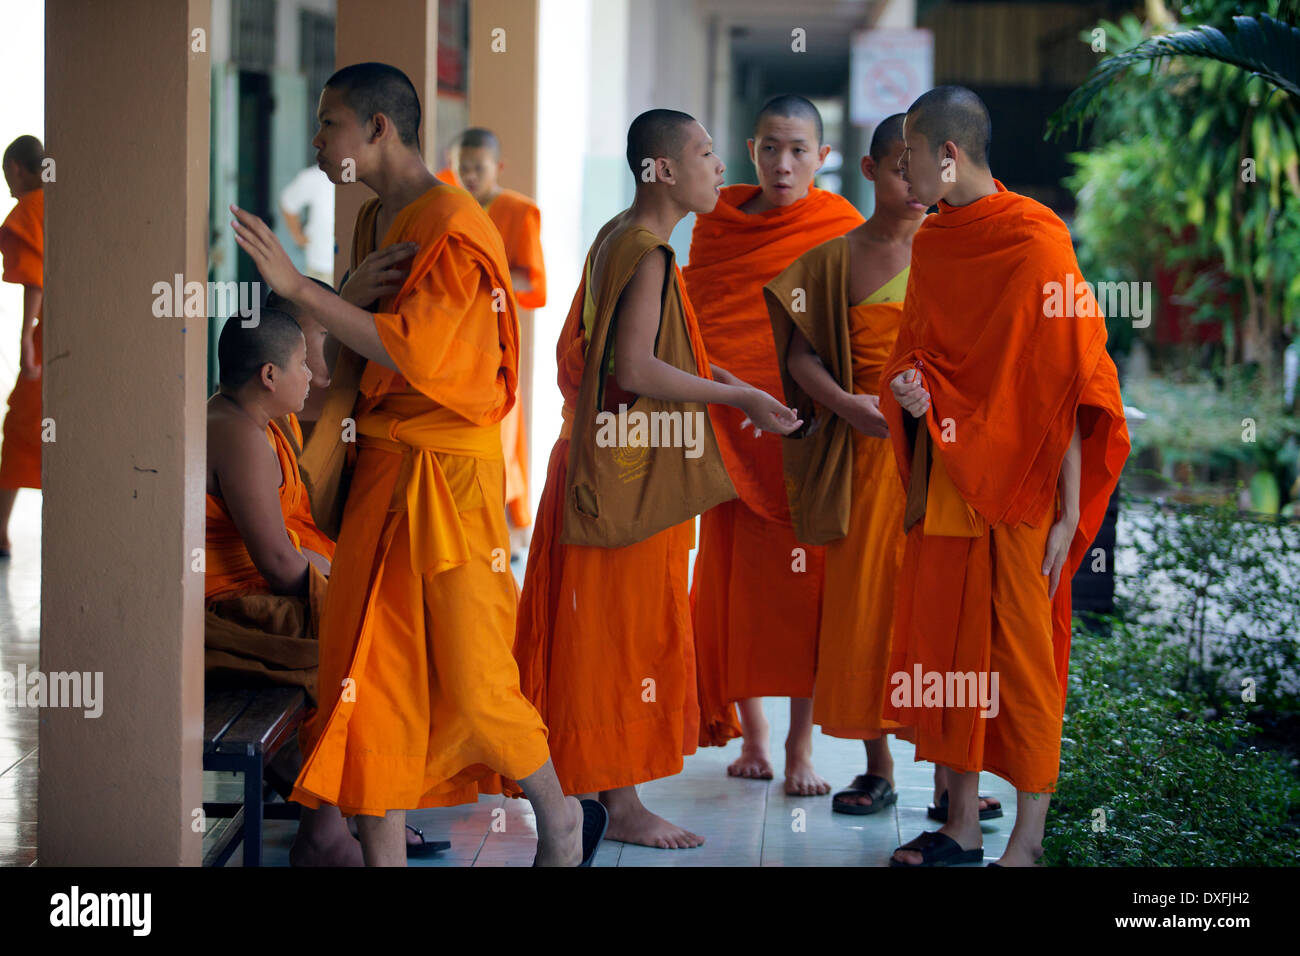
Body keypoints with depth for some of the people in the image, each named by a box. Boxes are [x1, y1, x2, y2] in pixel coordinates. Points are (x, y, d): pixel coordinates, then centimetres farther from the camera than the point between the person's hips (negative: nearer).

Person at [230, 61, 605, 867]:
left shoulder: (453, 227, -15)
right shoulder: (373, 220, 13)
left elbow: (409, 353, -23)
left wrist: (297, 286, -23)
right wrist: (354, 292, -6)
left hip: (448, 472, -8)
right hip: (380, 465, 8)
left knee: (470, 682, -3)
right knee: (372, 673, 6)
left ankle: (563, 818, 21)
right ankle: (382, 854, 13)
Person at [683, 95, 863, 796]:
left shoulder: (840, 229, -1)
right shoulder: (717, 223, 7)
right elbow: (694, 319, 13)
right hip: (732, 429, 3)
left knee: (807, 580, -2)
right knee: (733, 577, 5)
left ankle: (801, 744, 7)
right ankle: (749, 731, 19)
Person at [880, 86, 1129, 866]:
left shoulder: (1036, 242, -13)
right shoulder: (933, 243, 9)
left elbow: (1067, 388, -14)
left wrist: (1067, 513, -16)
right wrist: (911, 387, -3)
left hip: (1019, 486, -7)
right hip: (948, 480, 7)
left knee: (1023, 660, -1)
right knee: (948, 653, 9)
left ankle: (1028, 841, 8)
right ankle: (962, 829, 20)